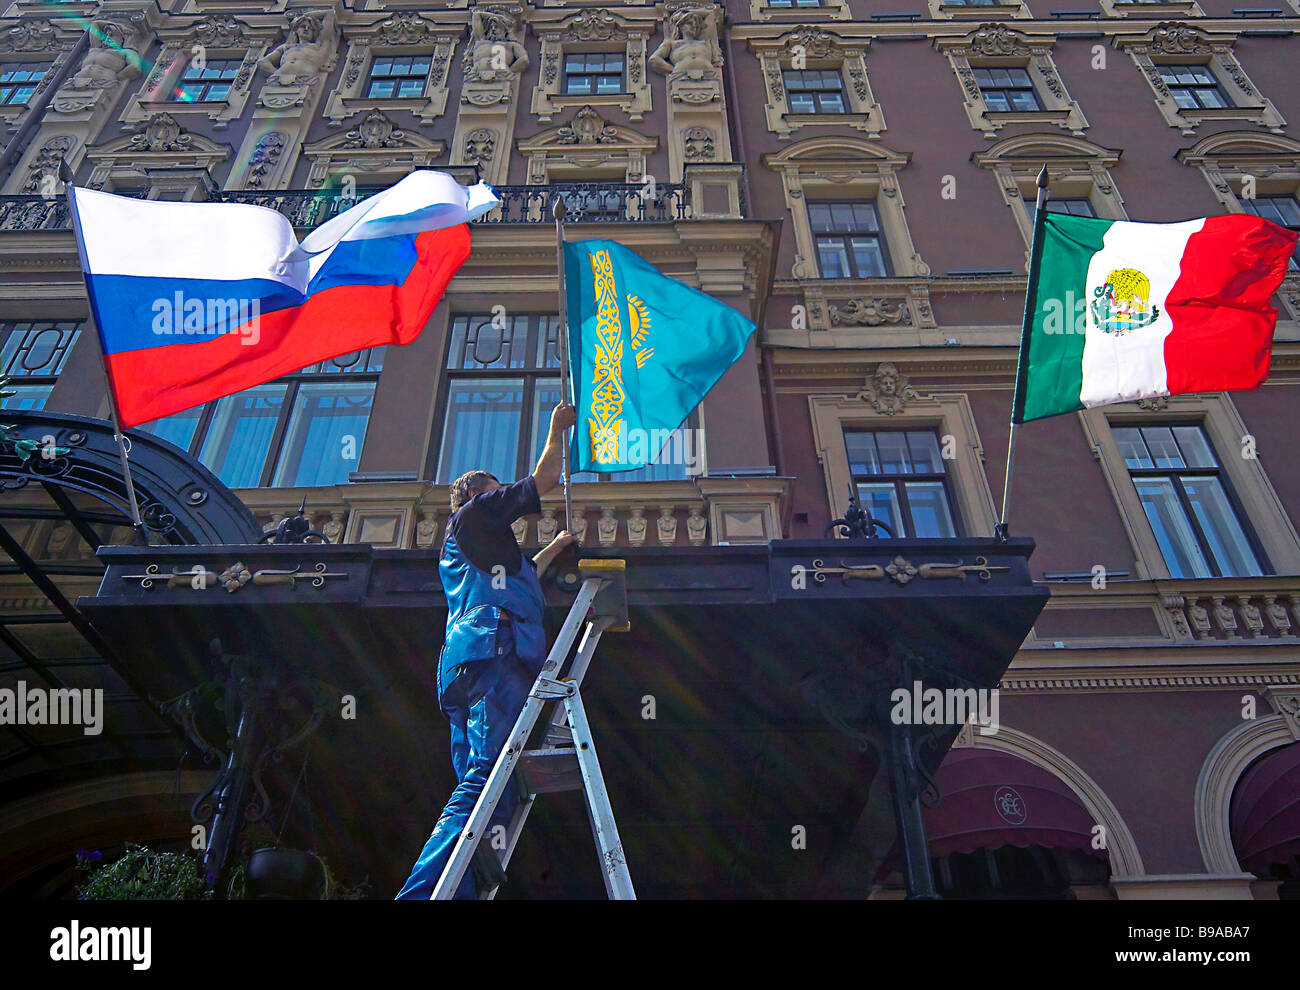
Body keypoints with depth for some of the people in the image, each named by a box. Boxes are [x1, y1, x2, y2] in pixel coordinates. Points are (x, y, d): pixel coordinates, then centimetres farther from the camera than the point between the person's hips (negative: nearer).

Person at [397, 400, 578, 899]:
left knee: (479, 789, 1)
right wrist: (557, 427, 27)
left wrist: (557, 545, 60)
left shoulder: (461, 545, 37)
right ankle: (420, 894, -31)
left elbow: (521, 574, 52)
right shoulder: (476, 511, 12)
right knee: (490, 781, -21)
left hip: (462, 667, 10)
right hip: (495, 652, -10)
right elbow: (544, 479, 12)